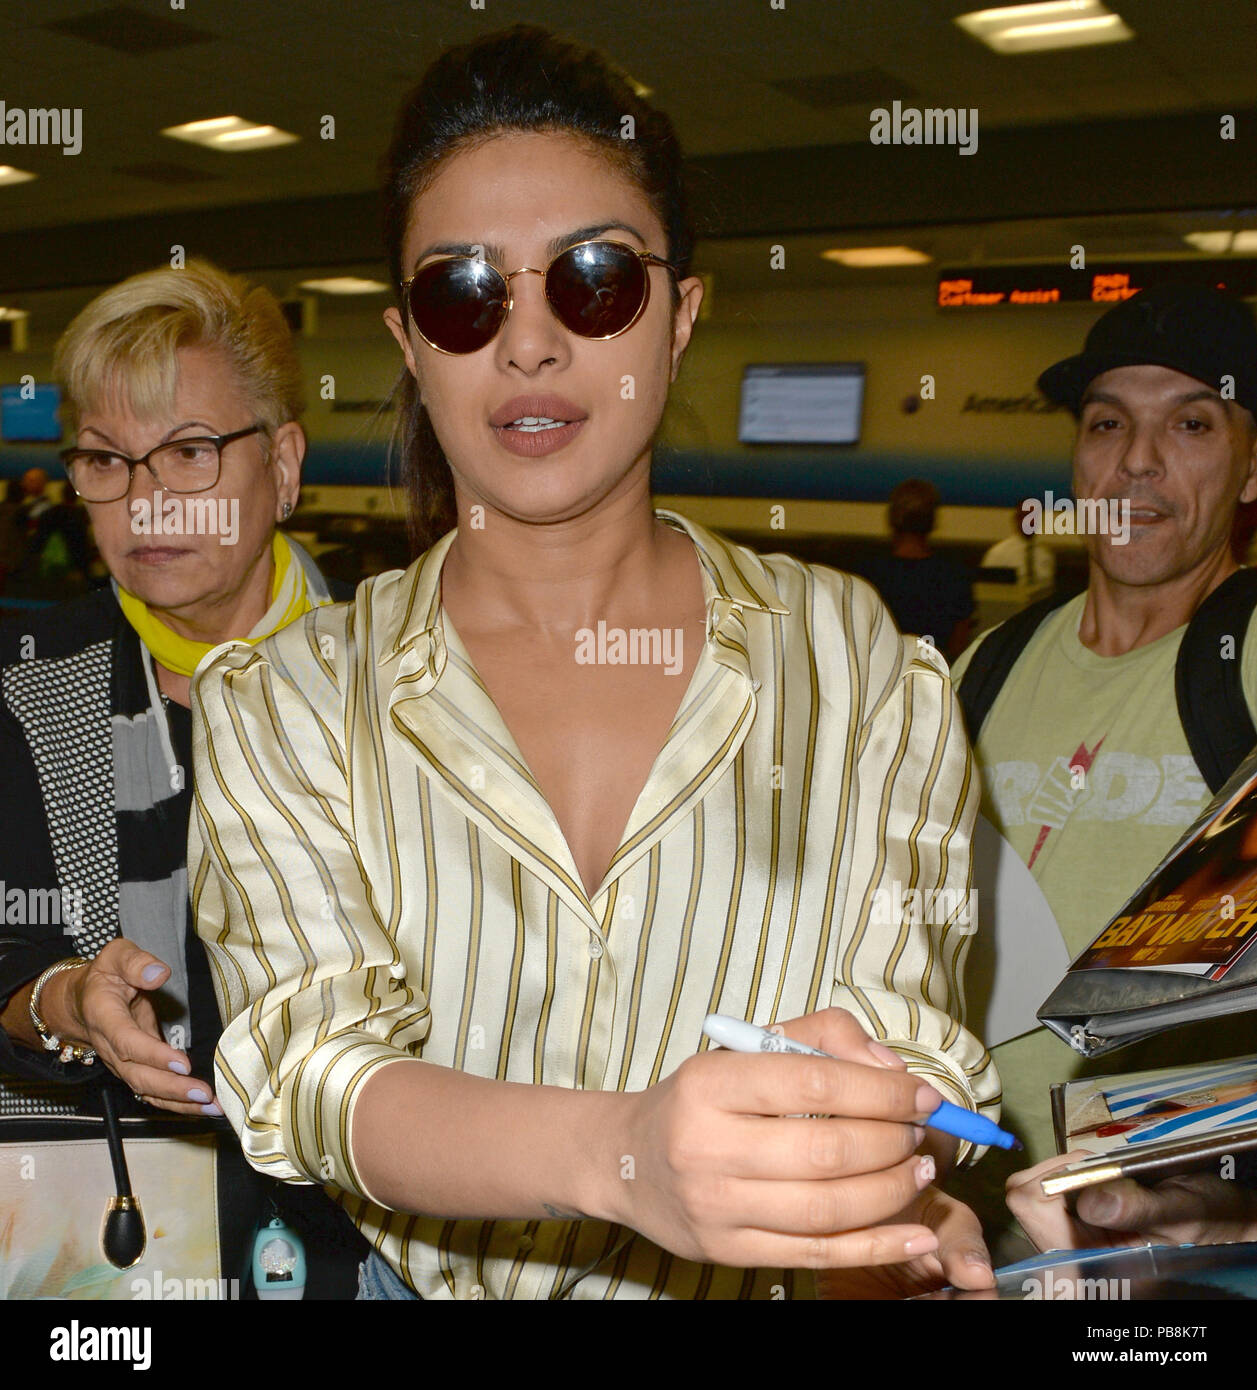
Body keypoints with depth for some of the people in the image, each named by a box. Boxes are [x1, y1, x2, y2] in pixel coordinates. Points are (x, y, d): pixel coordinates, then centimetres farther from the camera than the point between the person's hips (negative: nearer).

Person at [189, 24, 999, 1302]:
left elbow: (911, 1043, -3)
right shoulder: (281, 705, -2)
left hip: (768, 1284, 1)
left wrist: (880, 1202, -25)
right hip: (420, 1282, 0)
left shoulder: (858, 662, 0)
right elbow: (312, 1070, -13)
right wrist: (618, 1153, -31)